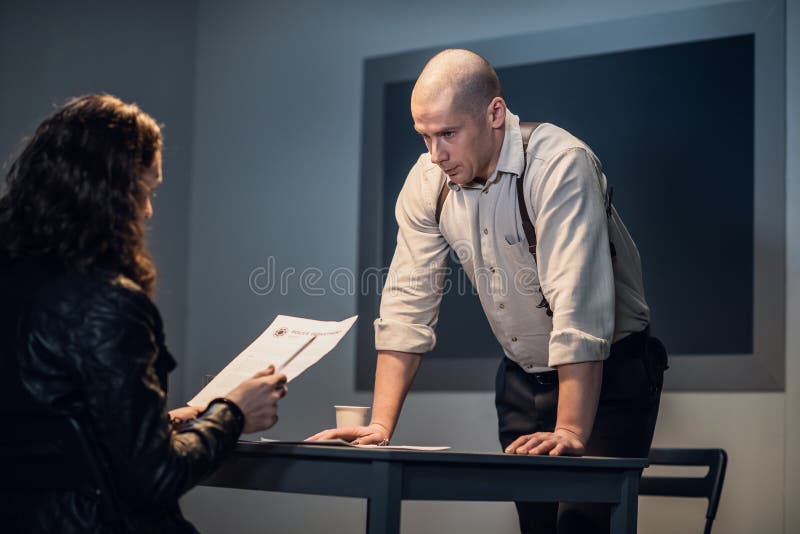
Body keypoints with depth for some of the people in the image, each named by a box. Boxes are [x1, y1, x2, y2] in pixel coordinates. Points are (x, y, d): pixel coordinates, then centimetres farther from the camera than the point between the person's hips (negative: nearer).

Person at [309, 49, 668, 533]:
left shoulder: (559, 166, -25)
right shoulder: (428, 181, -6)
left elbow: (578, 310, -31)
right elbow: (408, 307, -5)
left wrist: (570, 434, -36)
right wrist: (381, 427, -13)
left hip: (607, 371, -5)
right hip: (523, 378, 5)